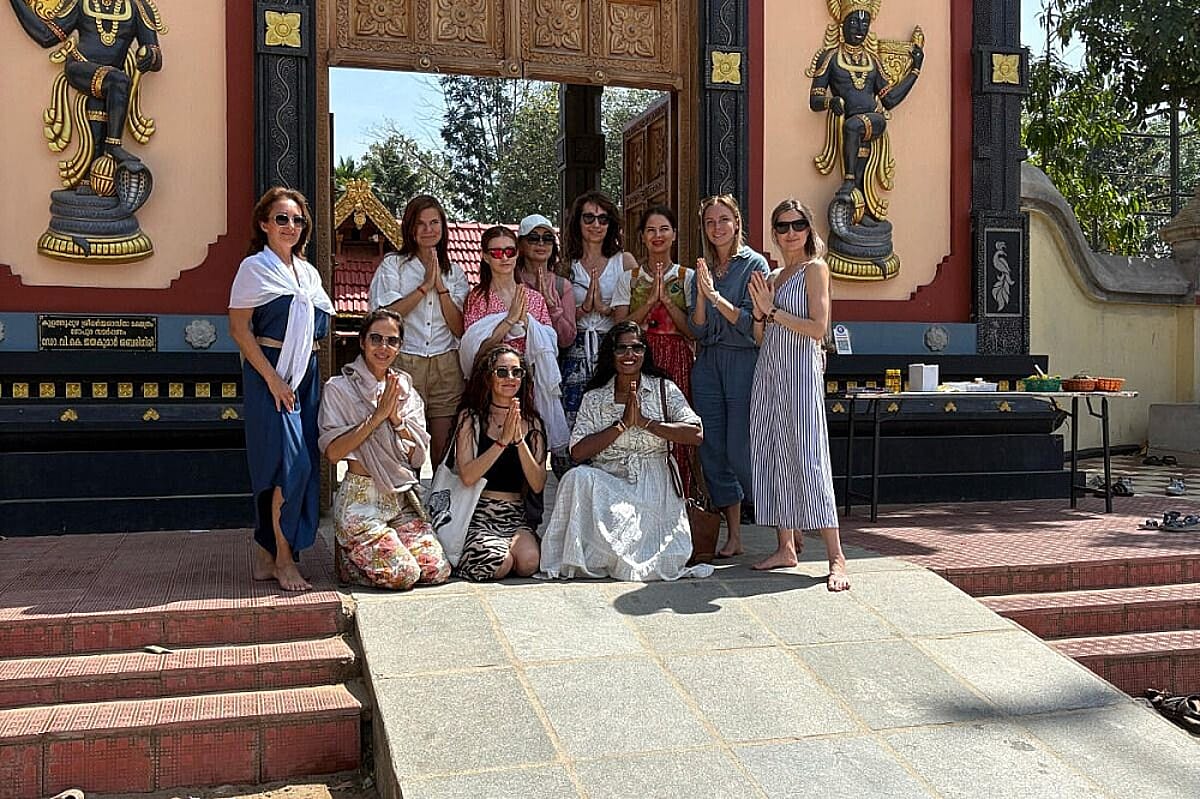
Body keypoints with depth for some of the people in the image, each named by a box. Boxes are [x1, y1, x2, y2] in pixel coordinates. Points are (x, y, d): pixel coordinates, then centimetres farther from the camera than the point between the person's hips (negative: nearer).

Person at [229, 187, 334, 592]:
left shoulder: (308, 271, 17)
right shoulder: (254, 267, -3)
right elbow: (239, 328, -10)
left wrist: (314, 373, 10)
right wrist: (272, 378, -17)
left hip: (307, 375, 7)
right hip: (270, 373, -7)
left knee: (304, 464, 6)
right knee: (290, 461, -13)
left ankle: (266, 555, 17)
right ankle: (283, 559, -3)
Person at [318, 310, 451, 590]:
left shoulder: (407, 393, 12)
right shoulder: (339, 388, -2)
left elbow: (418, 457, 5)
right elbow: (333, 452, -13)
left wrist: (396, 417, -9)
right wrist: (377, 415, -16)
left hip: (402, 500, 5)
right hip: (360, 500, -5)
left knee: (438, 571, -12)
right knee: (403, 574, -20)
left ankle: (362, 551, 13)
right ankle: (347, 555, 10)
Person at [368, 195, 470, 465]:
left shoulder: (455, 273, 15)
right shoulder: (393, 265, 6)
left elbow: (459, 329, 4)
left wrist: (441, 287, -5)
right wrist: (425, 286, -8)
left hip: (446, 368, 3)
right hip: (404, 364, -2)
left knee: (445, 453, 2)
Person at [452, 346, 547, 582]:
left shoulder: (532, 423, 10)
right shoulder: (471, 417, 2)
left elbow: (538, 485, -1)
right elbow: (467, 476, -12)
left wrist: (519, 440, -12)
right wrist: (503, 440, -16)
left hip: (515, 515, 2)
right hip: (478, 513, -2)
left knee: (528, 562, -28)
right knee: (499, 563, -28)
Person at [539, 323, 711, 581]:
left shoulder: (664, 389, 9)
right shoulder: (594, 398, 11)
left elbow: (695, 434, -5)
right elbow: (578, 451, -4)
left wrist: (644, 422, -10)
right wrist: (622, 424, -11)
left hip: (653, 485, 0)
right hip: (606, 483, 0)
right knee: (578, 477, -34)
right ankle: (577, 557, -16)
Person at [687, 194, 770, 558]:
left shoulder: (754, 263, -2)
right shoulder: (702, 269, 13)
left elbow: (751, 322, -10)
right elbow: (697, 329, 7)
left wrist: (716, 297, -18)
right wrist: (701, 296, -9)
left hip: (743, 361, -5)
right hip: (708, 364, 6)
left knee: (740, 451, -10)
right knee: (713, 450, 3)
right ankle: (733, 536, 11)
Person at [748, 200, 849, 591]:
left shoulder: (814, 268, -2)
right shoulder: (772, 276, 18)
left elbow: (818, 327, -13)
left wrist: (773, 310, -11)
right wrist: (760, 311, -1)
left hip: (800, 370, -7)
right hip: (769, 371, 7)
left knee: (808, 458, -13)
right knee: (774, 456, 5)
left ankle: (836, 557, -13)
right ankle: (787, 546, 13)